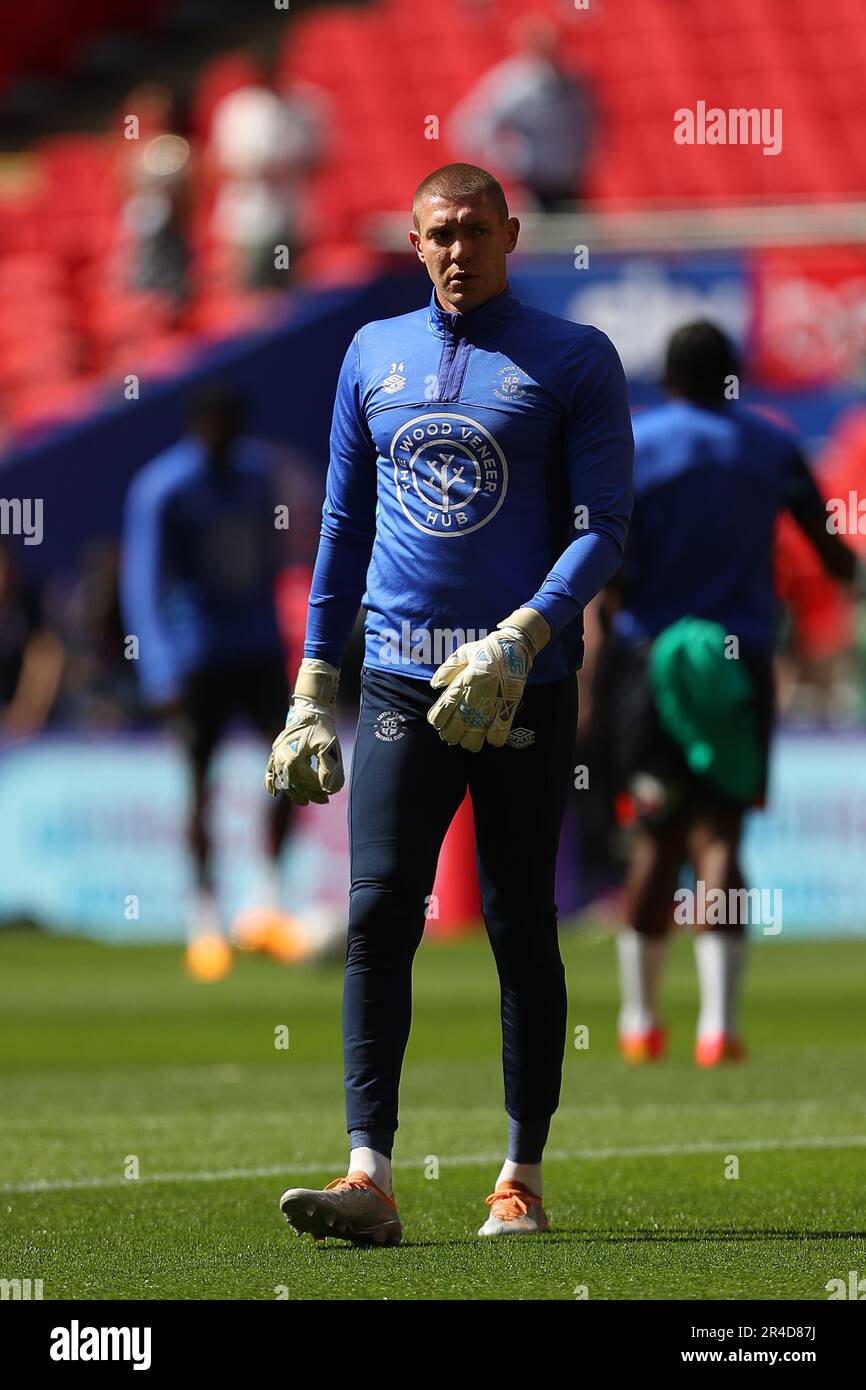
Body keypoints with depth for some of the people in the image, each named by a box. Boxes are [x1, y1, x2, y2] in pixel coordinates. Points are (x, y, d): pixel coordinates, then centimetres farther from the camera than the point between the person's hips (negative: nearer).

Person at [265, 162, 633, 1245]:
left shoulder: (574, 362, 2)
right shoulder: (373, 355, 14)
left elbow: (601, 529, -4)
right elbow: (344, 526, 18)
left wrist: (517, 642, -18)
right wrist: (313, 687, 13)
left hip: (526, 687, -2)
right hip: (399, 680, 3)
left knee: (521, 929, 3)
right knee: (379, 913, -10)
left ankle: (522, 1179, 10)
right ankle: (369, 1176, -16)